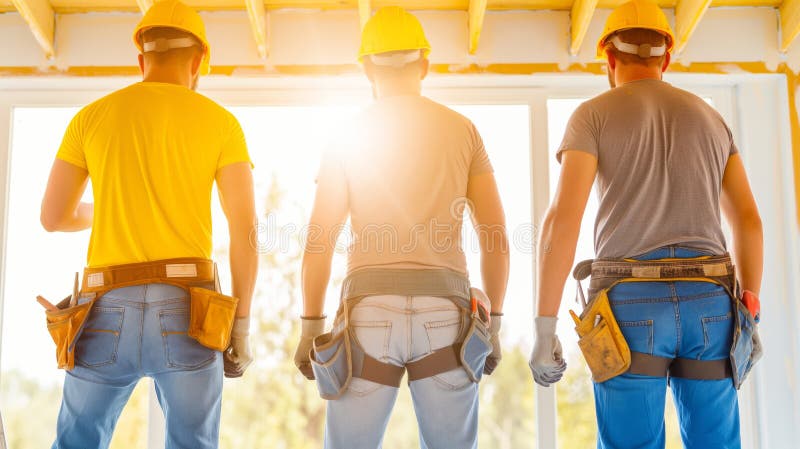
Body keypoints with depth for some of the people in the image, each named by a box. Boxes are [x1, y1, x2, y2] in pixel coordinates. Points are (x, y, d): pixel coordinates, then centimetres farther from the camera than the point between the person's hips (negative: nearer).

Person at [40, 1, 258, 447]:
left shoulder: (92, 117, 10)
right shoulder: (219, 121, 5)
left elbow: (54, 217, 13)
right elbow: (246, 228, -2)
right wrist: (241, 325, 3)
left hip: (110, 311, 2)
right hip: (185, 311, -1)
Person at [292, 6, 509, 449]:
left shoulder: (347, 135, 6)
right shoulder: (463, 130, 11)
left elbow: (318, 242, 1)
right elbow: (496, 237, 8)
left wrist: (310, 328, 7)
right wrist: (493, 324, 14)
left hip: (371, 313, -1)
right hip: (444, 314, 1)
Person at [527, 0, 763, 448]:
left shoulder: (593, 114, 3)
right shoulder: (710, 117, 17)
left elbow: (563, 218, -10)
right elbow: (749, 220, 12)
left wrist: (544, 329, -9)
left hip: (631, 306, -3)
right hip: (707, 305, 4)